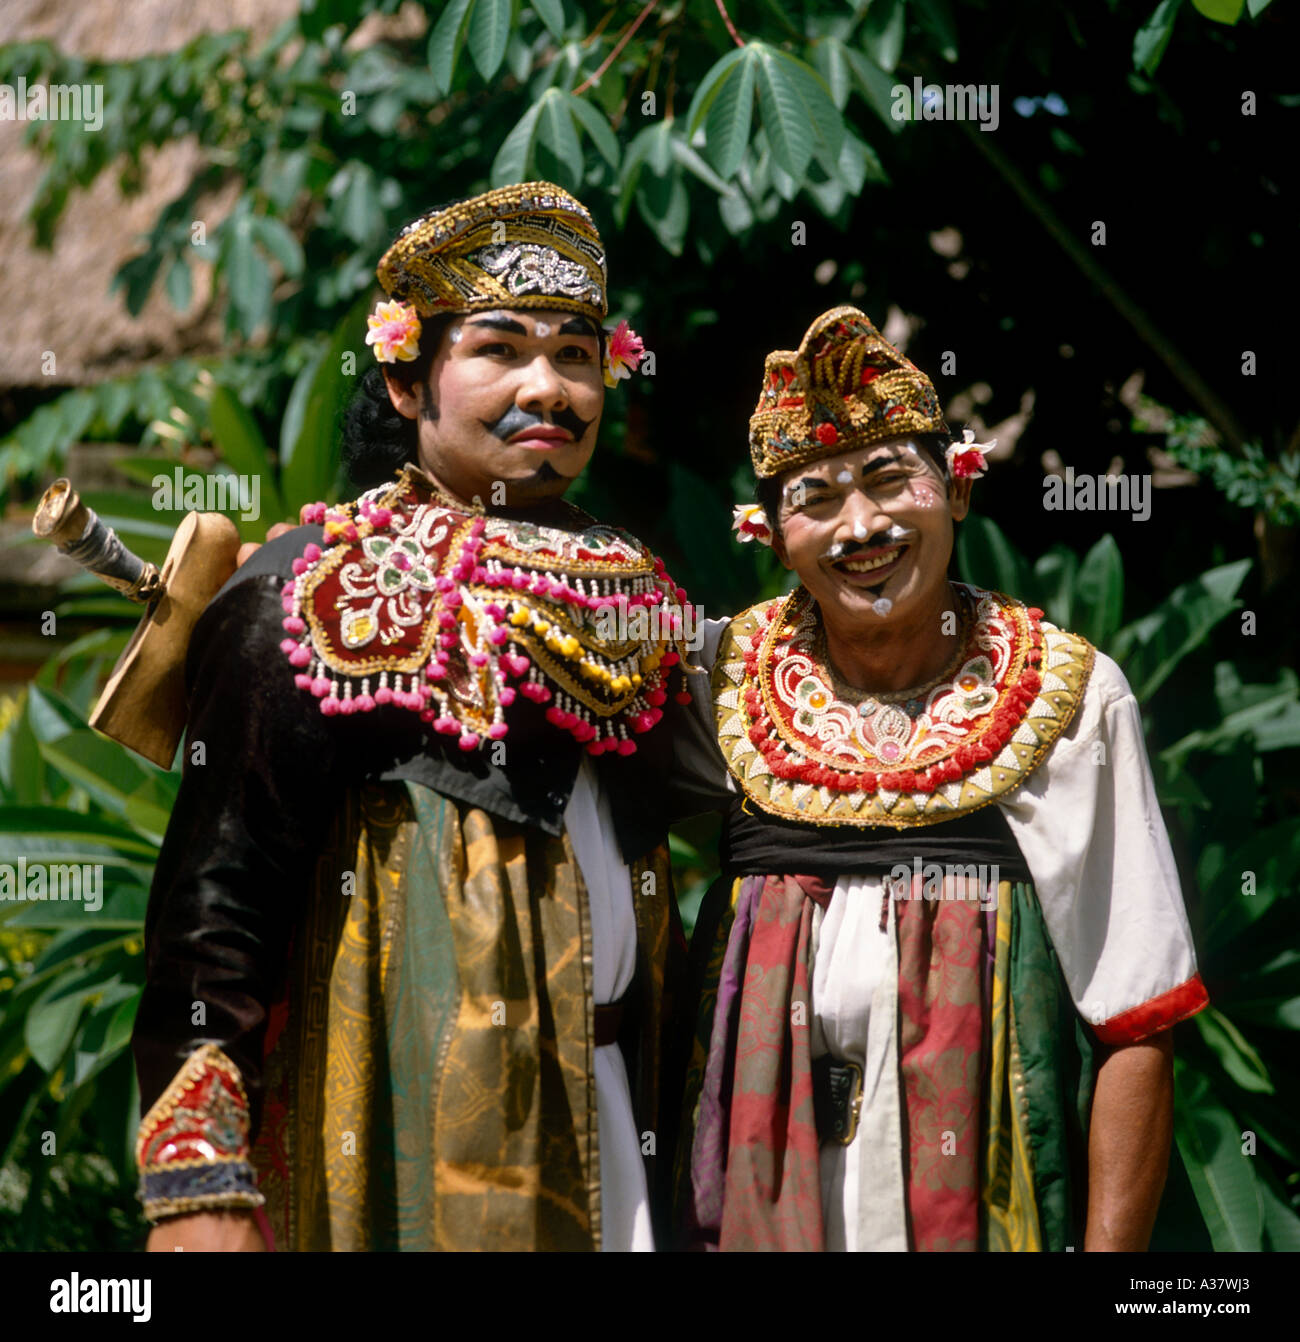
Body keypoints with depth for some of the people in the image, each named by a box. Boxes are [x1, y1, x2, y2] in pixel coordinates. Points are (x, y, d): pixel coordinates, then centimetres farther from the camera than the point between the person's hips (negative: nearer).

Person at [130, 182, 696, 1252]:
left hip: (609, 1090, 6)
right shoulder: (320, 590, -7)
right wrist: (197, 1177, -21)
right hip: (404, 1112, -6)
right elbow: (218, 891, -12)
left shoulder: (630, 593, 12)